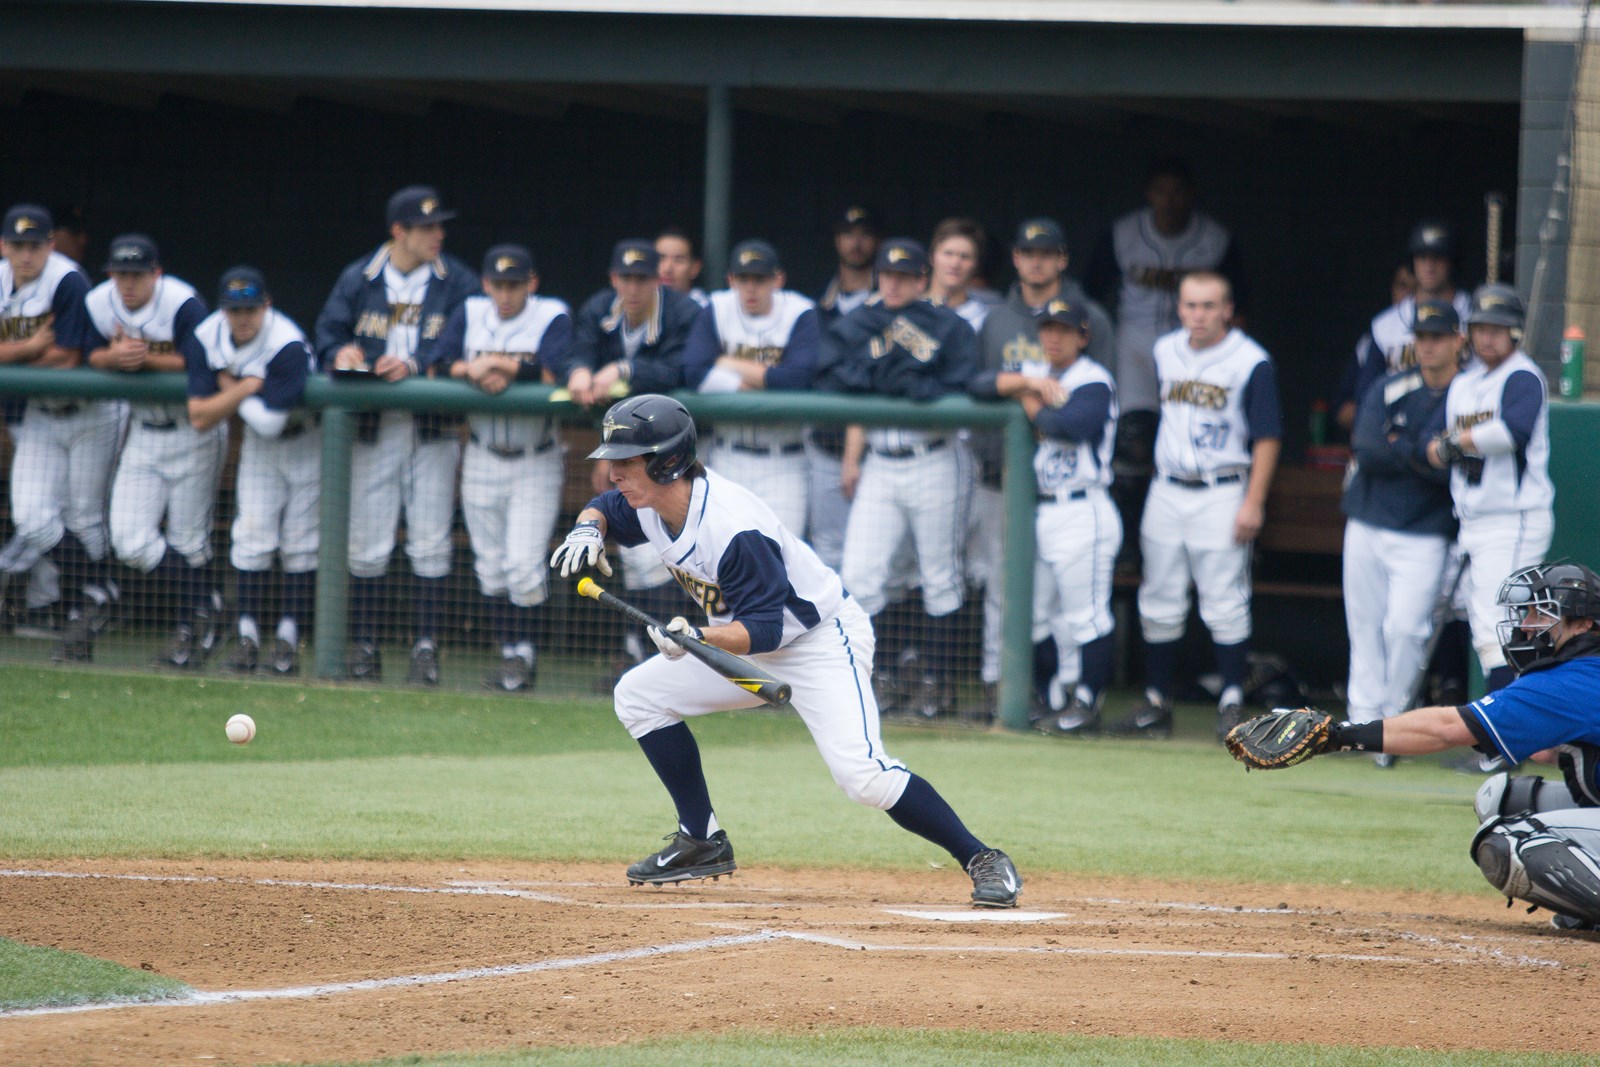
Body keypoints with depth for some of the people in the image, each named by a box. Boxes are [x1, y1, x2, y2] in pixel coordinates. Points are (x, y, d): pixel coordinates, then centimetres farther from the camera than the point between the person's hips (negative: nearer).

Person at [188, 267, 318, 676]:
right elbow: (199, 417, -17)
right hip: (257, 442, 4)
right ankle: (248, 637, 1)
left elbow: (269, 421, -36)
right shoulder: (209, 337, -15)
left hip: (305, 438, -4)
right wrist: (246, 388, -26)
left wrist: (230, 389, -23)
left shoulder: (288, 346, -33)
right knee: (252, 535, -2)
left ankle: (288, 638, 2)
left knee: (300, 541, -4)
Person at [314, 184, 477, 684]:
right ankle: (364, 647, 8)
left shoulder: (458, 283, 1)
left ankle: (426, 648, 2)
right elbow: (328, 334, 6)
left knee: (429, 543, -3)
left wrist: (414, 367, -21)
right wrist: (340, 354, -16)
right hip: (372, 427, 1)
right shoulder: (358, 280, 7)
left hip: (434, 428, -1)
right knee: (367, 544, 1)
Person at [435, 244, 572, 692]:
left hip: (536, 462, -4)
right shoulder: (469, 314, 5)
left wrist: (494, 364, -16)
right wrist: (475, 371, -22)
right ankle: (509, 654, 15)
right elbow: (442, 364, -4)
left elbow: (552, 372, -22)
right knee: (491, 565, 7)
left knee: (524, 562, -11)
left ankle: (523, 652, 2)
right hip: (482, 458, 4)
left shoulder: (553, 316, -8)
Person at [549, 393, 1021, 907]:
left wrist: (696, 637, -47)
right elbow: (605, 506, 15)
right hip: (750, 645, 9)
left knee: (863, 775, -26)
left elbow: (764, 628, -31)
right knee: (639, 693, 5)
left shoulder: (734, 530, -33)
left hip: (822, 638, -9)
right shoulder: (647, 502, -7)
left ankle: (983, 860, -17)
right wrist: (588, 529, -9)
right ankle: (702, 841, 11)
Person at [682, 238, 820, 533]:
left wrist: (730, 365, -12)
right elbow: (694, 373, -11)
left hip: (783, 464, -3)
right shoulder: (717, 310, 2)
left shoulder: (800, 315, -6)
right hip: (727, 458, 3)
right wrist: (765, 381, -16)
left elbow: (800, 377, -22)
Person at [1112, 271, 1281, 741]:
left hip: (1222, 494, -6)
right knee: (1158, 602, 8)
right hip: (1167, 491, 6)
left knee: (1225, 604, -7)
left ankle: (1232, 703, -1)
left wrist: (1253, 503, -16)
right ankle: (1156, 704, 15)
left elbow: (1267, 437, -10)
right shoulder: (1166, 352, 9)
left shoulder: (1251, 362, -10)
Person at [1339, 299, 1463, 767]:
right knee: (1364, 626, 5)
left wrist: (1400, 450, -12)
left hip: (1423, 536, -4)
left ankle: (1394, 721, -2)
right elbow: (1366, 449, -7)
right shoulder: (1388, 389, 6)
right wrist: (1424, 454, -14)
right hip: (1366, 526, 4)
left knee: (1405, 626, -14)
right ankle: (1363, 720, 12)